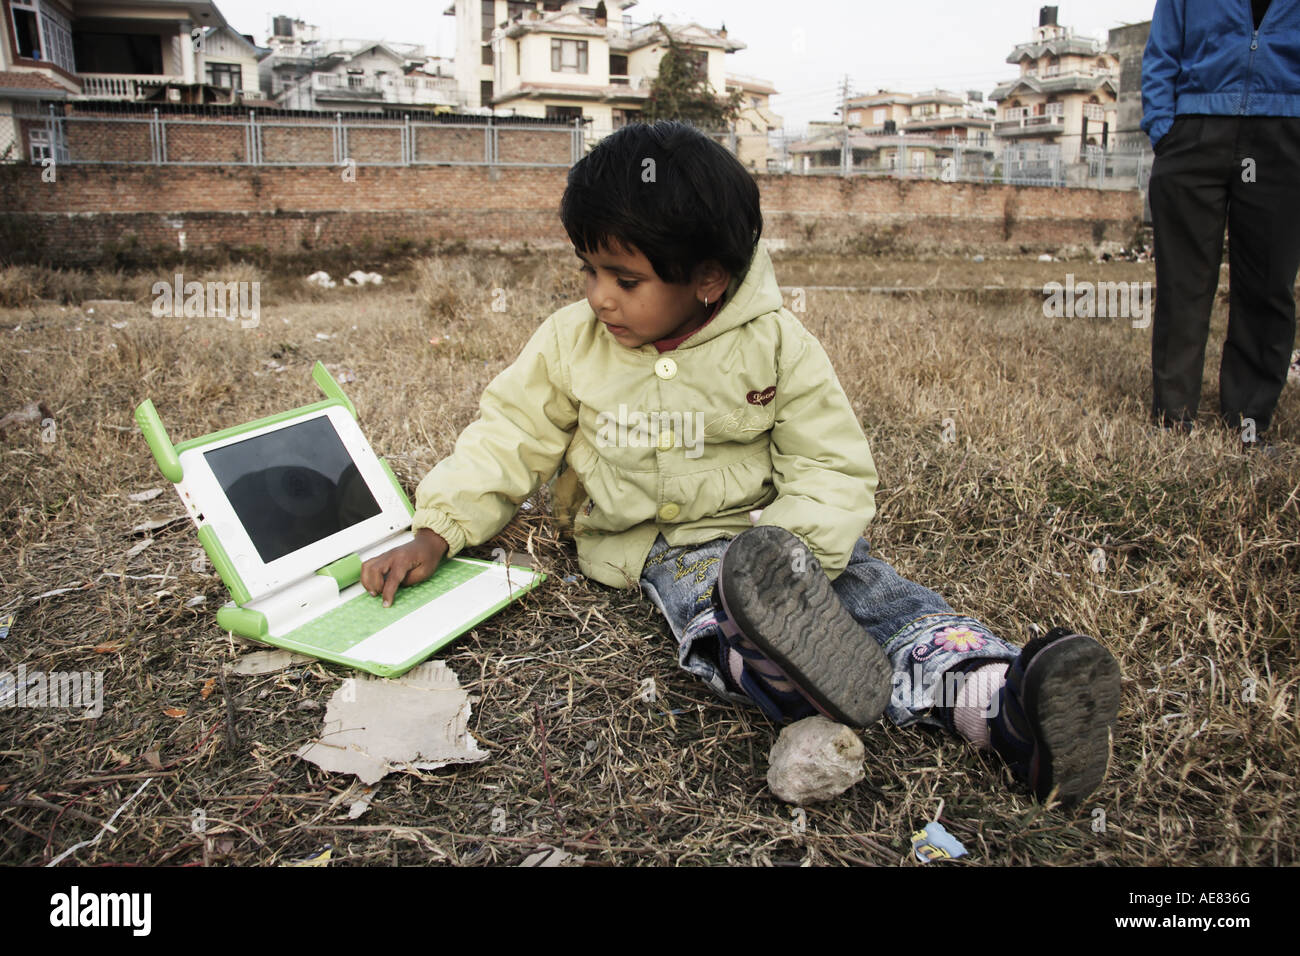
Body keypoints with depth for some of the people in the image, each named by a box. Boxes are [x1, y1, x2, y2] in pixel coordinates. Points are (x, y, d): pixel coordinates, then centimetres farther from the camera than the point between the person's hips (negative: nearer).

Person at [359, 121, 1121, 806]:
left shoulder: (775, 344, -7)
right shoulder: (570, 342, 1)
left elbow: (833, 469, -7)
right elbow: (509, 437, 6)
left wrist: (786, 552, -26)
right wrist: (436, 533, -6)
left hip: (772, 525, 1)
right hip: (664, 548, 0)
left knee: (875, 589, -25)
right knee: (712, 611, -34)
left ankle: (1001, 701, -43)